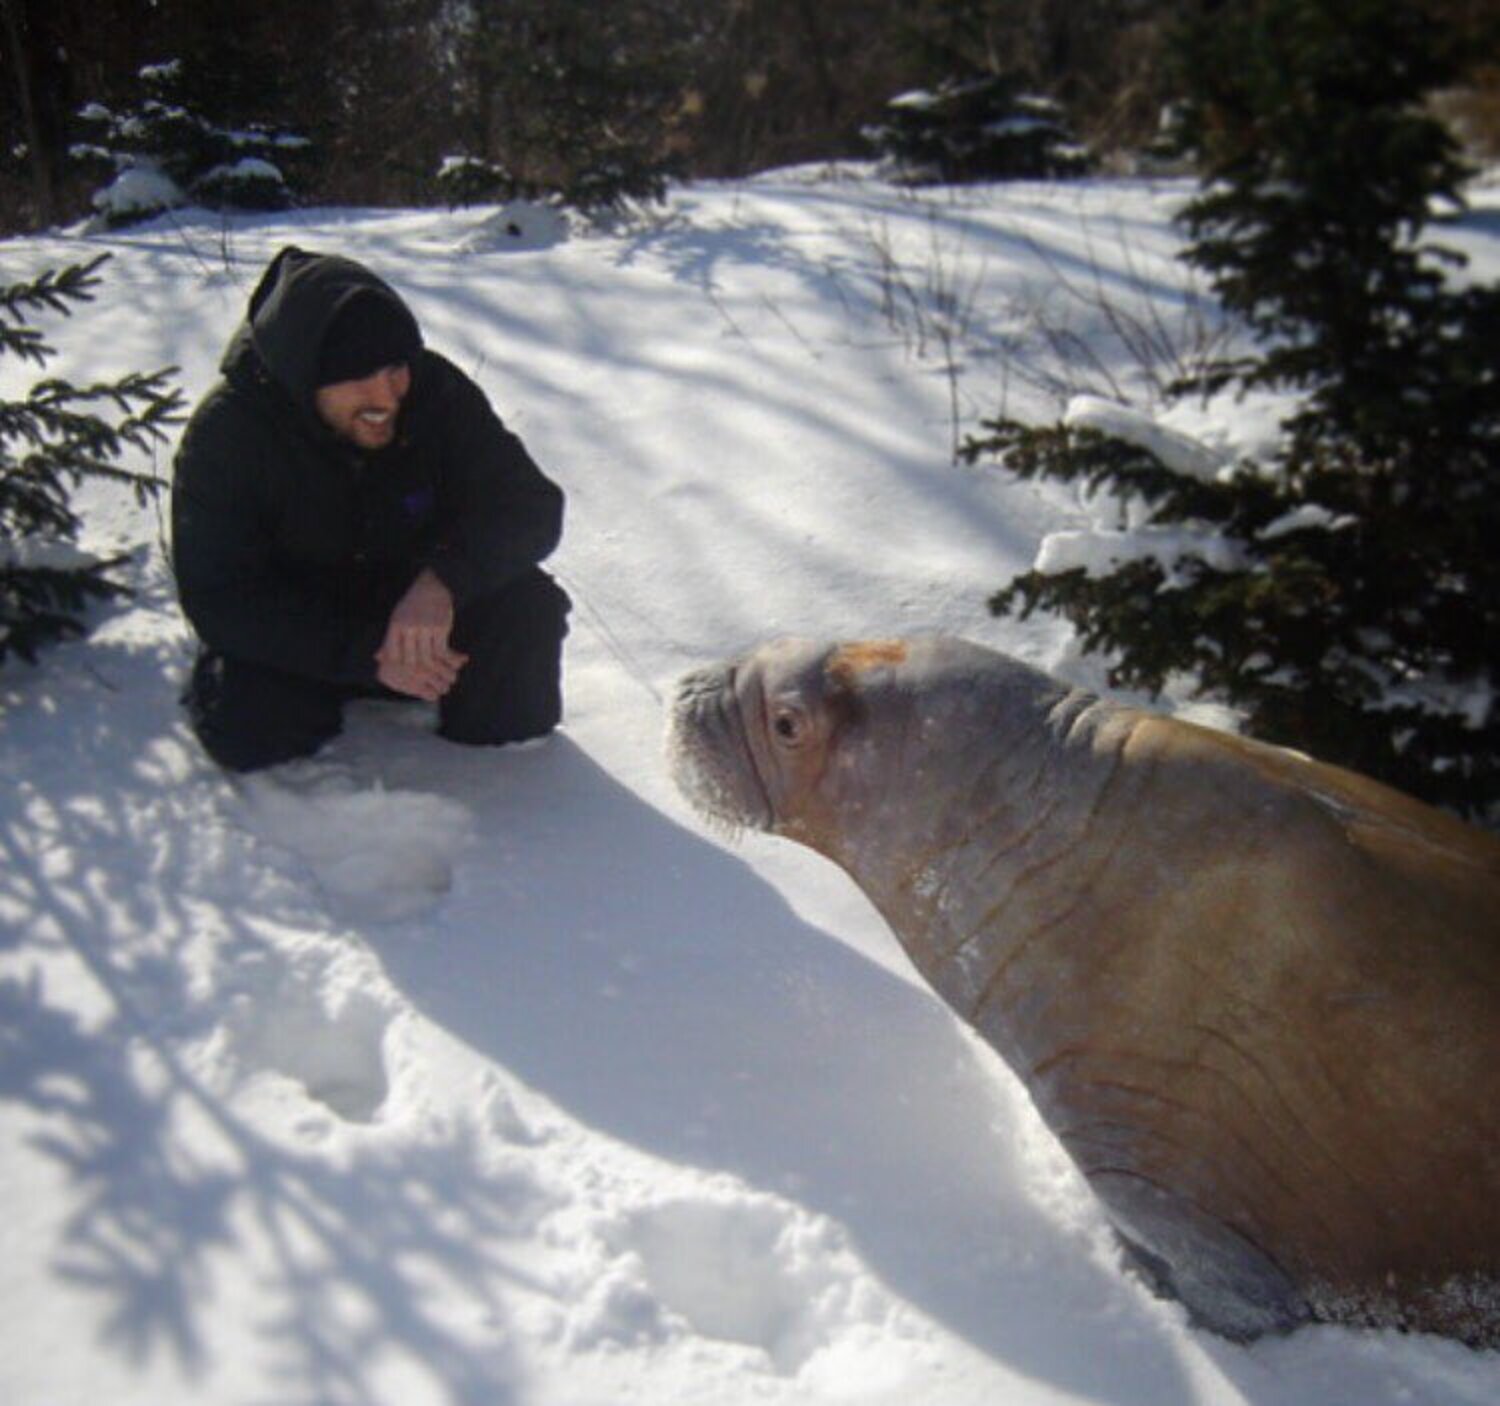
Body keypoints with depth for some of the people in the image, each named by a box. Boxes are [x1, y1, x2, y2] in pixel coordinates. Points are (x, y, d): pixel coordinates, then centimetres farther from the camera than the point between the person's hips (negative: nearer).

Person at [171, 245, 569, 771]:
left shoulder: (435, 390, -18)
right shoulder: (225, 433, -23)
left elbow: (532, 507, -19)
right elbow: (218, 602, -23)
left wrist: (444, 579, -40)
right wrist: (365, 654, -34)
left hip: (425, 609, 1)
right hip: (296, 641, -1)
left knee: (528, 609, -26)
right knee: (242, 728, -28)